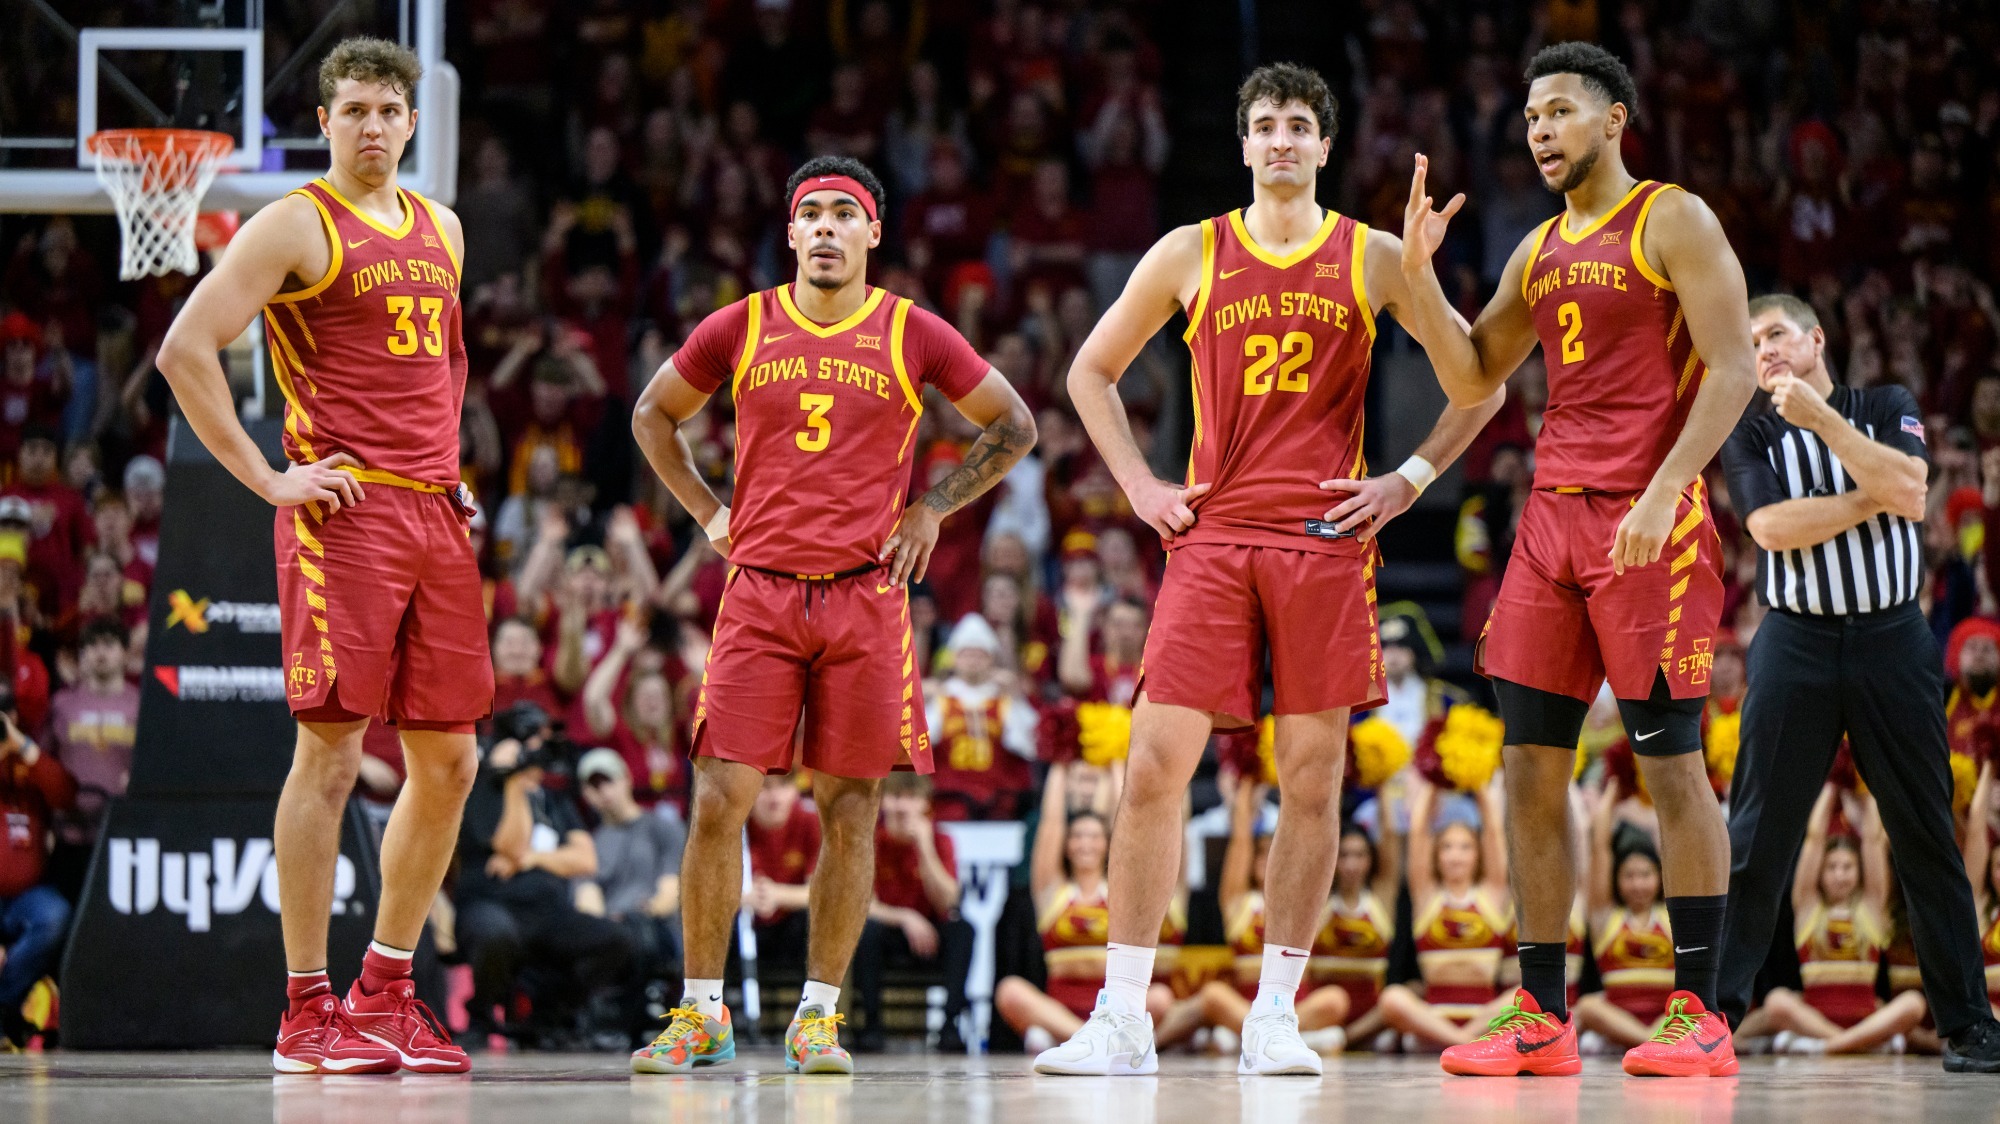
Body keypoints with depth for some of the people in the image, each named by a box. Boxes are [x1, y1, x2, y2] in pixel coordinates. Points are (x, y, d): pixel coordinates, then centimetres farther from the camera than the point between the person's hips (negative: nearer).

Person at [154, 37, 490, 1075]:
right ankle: (306, 1016, -5)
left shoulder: (441, 229, 17)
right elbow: (185, 349, -12)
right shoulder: (297, 225, -5)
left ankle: (385, 994, 18)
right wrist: (267, 480, -13)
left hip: (436, 518, 7)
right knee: (331, 750, -9)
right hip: (342, 513, -7)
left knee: (446, 762, 7)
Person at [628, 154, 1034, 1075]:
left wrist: (932, 507, 5)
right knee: (719, 799, -7)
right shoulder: (742, 328, 5)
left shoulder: (913, 335, 3)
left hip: (865, 594, 0)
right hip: (759, 592, 0)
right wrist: (707, 512, 10)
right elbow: (653, 415, 20)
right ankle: (701, 1015, 2)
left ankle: (817, 1017, 10)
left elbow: (1013, 427, 14)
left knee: (849, 810, 1)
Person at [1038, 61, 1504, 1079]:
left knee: (1311, 776, 0)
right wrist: (1139, 486, 8)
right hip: (1212, 538, 0)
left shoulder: (1373, 259, 7)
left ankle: (1274, 1016, 8)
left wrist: (1409, 482, 2)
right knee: (1154, 764, -7)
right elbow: (1092, 371, 18)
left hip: (1325, 541, 0)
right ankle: (1121, 1020, -3)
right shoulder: (1189, 255, 8)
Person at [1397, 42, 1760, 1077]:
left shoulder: (1673, 222, -3)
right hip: (1552, 516, 7)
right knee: (1531, 760, 3)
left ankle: (1701, 1017, -1)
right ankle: (1542, 1020, 7)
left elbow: (1732, 368, -11)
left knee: (1669, 759, -5)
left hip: (1647, 522, -7)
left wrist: (1664, 488, -21)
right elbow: (1470, 379, 19)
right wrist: (1419, 272, 5)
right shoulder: (1538, 251, 18)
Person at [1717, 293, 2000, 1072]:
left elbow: (1908, 488, -10)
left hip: (1891, 637, 0)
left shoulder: (1887, 408, 9)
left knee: (1927, 837, 2)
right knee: (1757, 837, -4)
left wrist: (1820, 416, -12)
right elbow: (1774, 526, -9)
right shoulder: (1751, 438, 8)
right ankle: (1712, 1014, -1)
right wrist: (1875, 497, -8)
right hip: (1797, 643, 0)